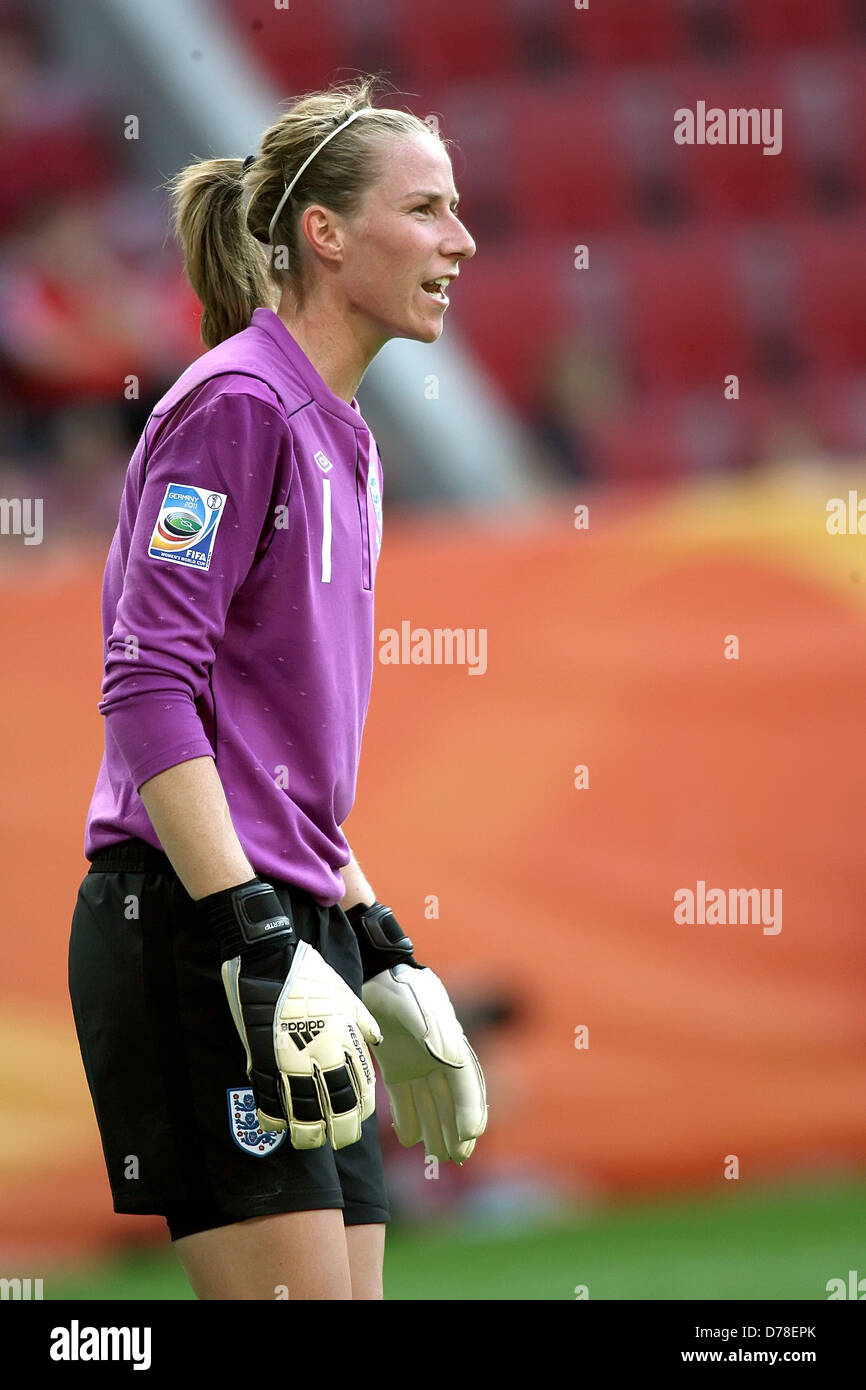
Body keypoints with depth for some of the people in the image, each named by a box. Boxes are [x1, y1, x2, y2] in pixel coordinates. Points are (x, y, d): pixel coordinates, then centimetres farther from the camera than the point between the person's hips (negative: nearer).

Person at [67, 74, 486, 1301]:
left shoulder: (342, 437, 17)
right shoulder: (236, 402, -10)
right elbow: (147, 686, -18)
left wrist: (375, 946, 22)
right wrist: (256, 942, -23)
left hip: (294, 917, 9)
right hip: (192, 923, -9)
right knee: (296, 1296, -13)